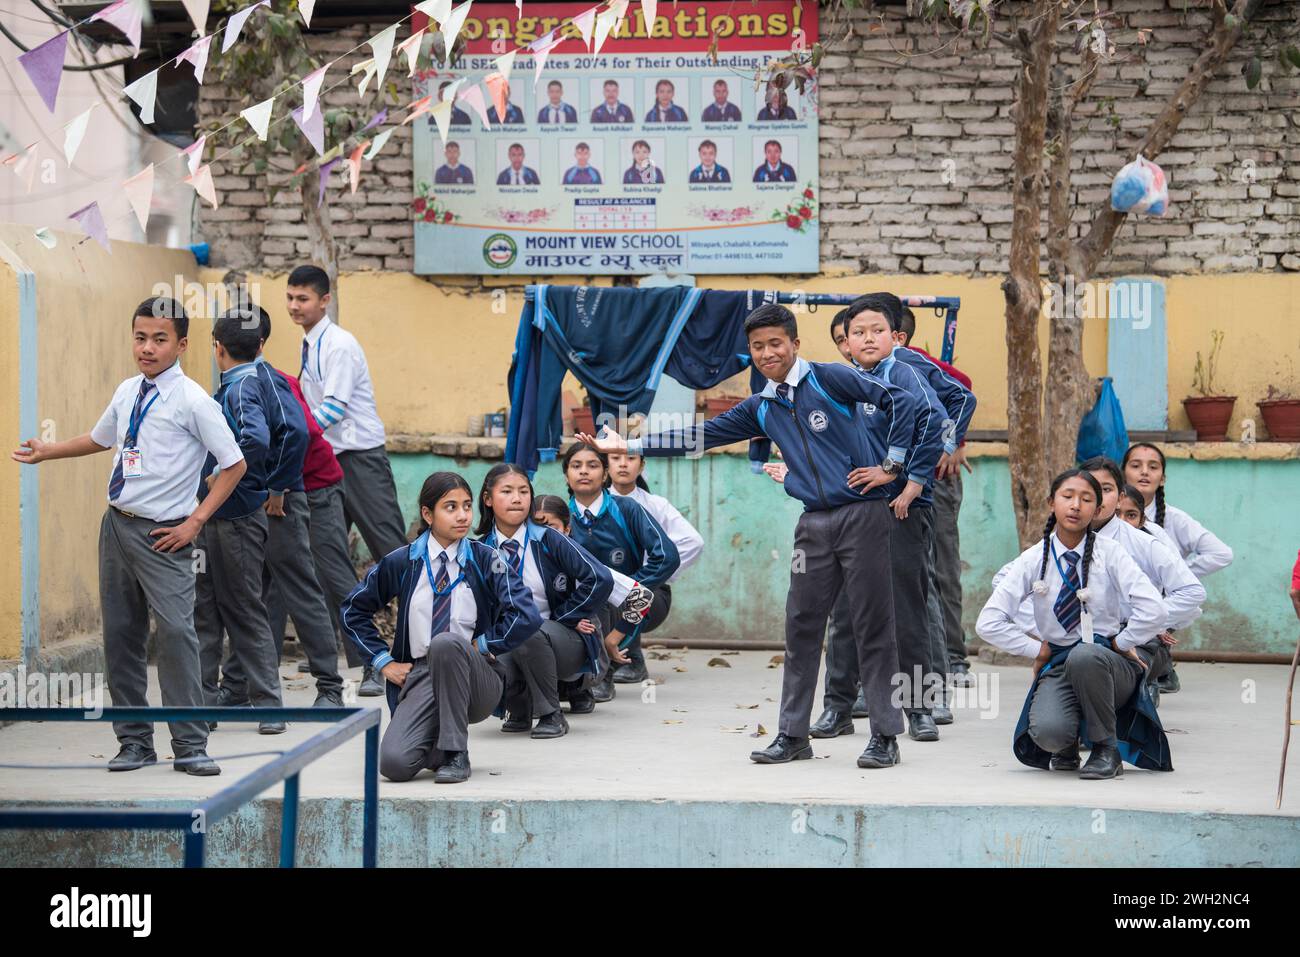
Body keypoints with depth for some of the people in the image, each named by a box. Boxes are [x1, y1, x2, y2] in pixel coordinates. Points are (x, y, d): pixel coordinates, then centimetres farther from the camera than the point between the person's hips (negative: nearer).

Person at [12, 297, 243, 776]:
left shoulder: (192, 401, -11)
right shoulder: (127, 393, 9)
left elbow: (234, 465, -10)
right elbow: (101, 438, 29)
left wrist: (194, 523, -10)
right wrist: (49, 451, 27)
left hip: (162, 534, -7)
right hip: (117, 523, 7)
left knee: (176, 632, -14)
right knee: (120, 634, 9)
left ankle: (189, 745, -6)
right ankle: (134, 740, 19)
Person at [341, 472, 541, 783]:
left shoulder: (483, 560, -2)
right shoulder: (402, 562, 3)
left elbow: (527, 617, -13)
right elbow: (354, 610, 16)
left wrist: (478, 645, -9)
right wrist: (384, 661, 7)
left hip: (478, 680, -1)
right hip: (420, 674, 1)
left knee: (446, 643, -37)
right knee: (394, 763, -25)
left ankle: (455, 753, -22)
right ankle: (436, 742, 12)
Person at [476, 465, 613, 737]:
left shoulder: (548, 539, -9)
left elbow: (600, 579, -16)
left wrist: (563, 617, -12)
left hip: (565, 639, -3)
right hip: (509, 642, 3)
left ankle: (551, 715, -16)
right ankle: (520, 711, 8)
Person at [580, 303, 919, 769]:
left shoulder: (829, 379, -5)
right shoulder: (761, 409, 12)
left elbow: (900, 400, -10)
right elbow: (700, 436, 16)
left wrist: (891, 466, -10)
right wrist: (627, 445, 15)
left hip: (863, 515, -6)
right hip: (815, 523, 6)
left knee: (872, 625, -3)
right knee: (801, 626, 6)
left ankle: (885, 736, 2)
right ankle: (792, 735, 13)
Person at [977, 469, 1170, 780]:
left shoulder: (1110, 554, -5)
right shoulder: (1034, 560, 0)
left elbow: (1152, 611, -16)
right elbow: (988, 623, -4)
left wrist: (1121, 643, -9)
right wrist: (1037, 649, -5)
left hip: (1106, 663, -1)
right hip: (1058, 666, 1)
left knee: (1084, 656, -39)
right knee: (1048, 732, -31)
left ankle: (1107, 749, -16)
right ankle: (1068, 747, 10)